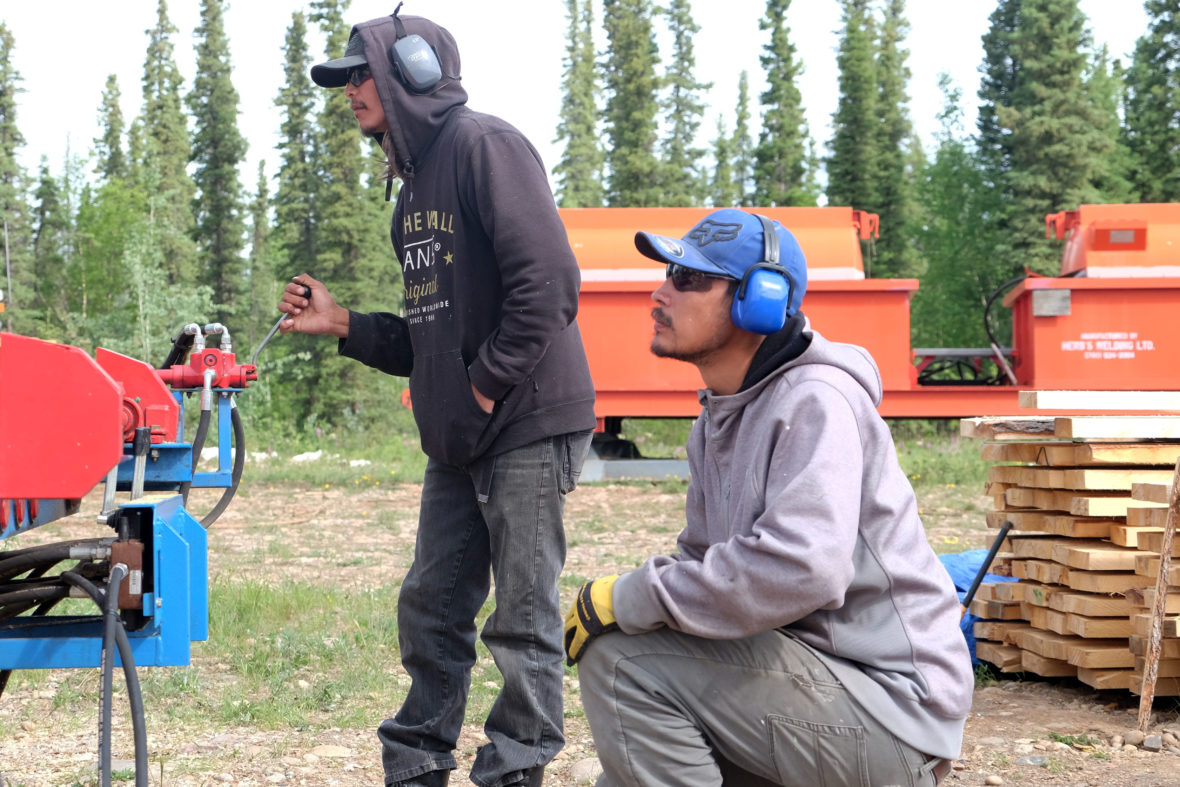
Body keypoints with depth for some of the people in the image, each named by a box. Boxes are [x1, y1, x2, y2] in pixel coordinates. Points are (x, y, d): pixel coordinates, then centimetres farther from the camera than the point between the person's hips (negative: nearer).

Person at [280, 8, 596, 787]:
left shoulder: (484, 145, -10)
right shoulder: (416, 182, 19)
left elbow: (550, 282, -20)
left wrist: (488, 386, -16)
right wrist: (342, 323, 10)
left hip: (527, 427, -9)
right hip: (459, 440, 9)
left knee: (522, 615, -2)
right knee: (431, 606, 12)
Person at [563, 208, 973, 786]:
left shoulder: (815, 402, -19)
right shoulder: (720, 417, 13)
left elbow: (800, 570, -34)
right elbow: (703, 555, 18)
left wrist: (630, 599, -25)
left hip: (891, 705, -10)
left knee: (622, 660, -22)